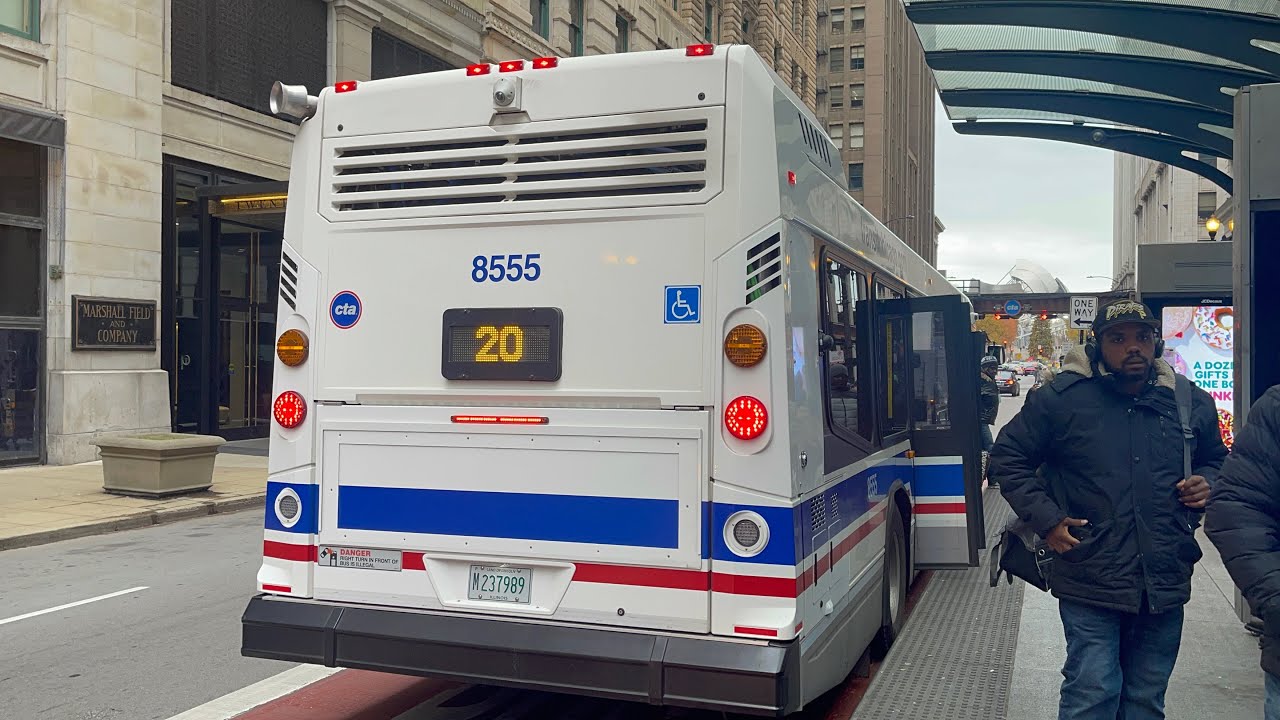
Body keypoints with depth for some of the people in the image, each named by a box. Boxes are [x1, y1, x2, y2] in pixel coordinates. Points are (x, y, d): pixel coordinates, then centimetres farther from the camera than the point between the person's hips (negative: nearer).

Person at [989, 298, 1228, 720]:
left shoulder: (1190, 401, 6)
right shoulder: (1061, 398, -6)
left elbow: (1216, 458, 25)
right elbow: (1008, 457, 2)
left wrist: (1208, 482, 1)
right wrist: (1046, 519, -6)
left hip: (1165, 586, 4)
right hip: (1090, 585, -4)